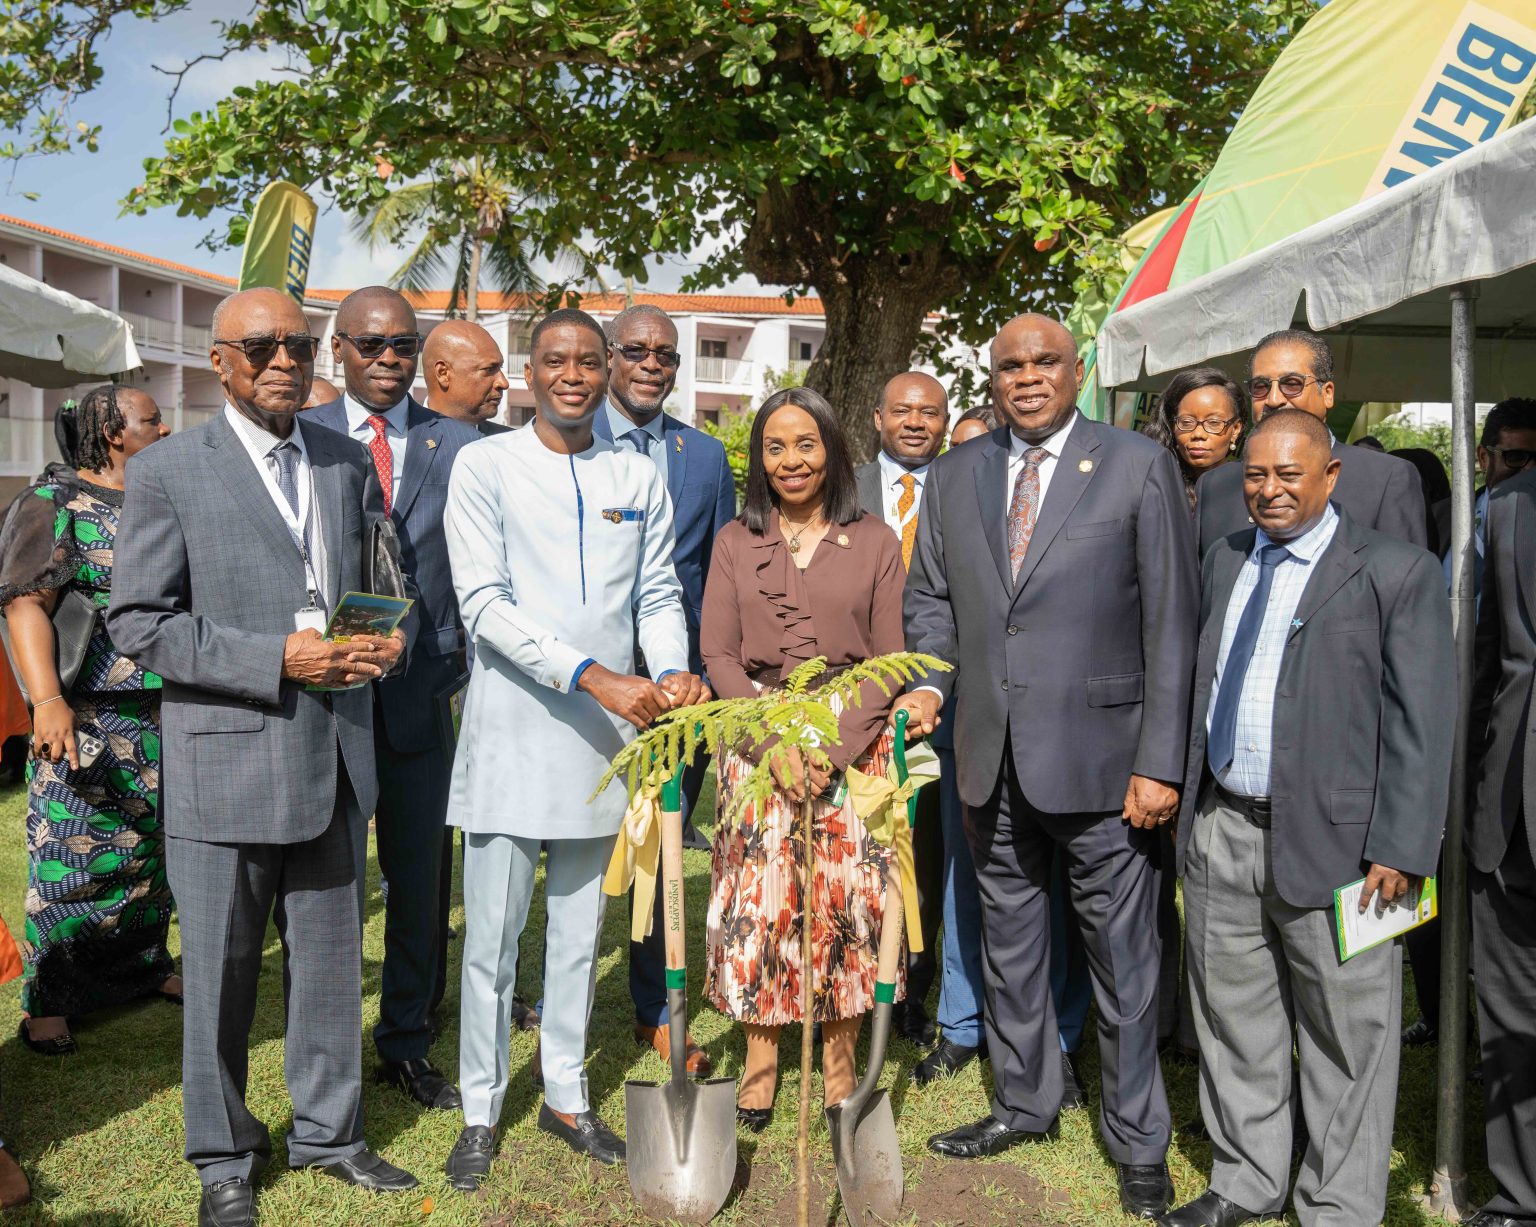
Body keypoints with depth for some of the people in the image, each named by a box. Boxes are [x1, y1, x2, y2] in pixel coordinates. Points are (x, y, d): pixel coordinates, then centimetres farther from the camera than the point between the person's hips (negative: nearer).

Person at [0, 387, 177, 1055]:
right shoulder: (55, 504, -7)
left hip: (166, 716, 6)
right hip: (88, 718, -6)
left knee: (155, 846, 13)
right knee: (73, 855, 0)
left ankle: (146, 965, 29)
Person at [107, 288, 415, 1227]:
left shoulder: (350, 463, 9)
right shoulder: (169, 471, -6)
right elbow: (138, 621, -10)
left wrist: (388, 637, -5)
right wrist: (277, 660, -19)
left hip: (336, 757, 4)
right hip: (227, 761, -4)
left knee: (332, 956, 15)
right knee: (222, 969, 10)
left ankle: (329, 1132, 35)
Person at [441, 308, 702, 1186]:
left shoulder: (640, 479, 9)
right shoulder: (486, 465, -3)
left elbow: (658, 595, 8)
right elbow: (484, 602, -12)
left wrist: (673, 673, -14)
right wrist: (595, 676, -21)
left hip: (605, 734, 4)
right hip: (514, 728, -3)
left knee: (581, 929, 14)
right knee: (494, 934, 3)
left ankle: (568, 1097, 28)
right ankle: (482, 1112, 20)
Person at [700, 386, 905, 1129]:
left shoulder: (875, 542, 4)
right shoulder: (735, 543, 7)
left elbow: (889, 661, 0)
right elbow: (718, 656, 1)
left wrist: (832, 745, -12)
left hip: (854, 744, 0)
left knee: (848, 896, 0)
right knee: (759, 897, -1)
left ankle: (839, 1061, 15)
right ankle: (760, 1060, 13)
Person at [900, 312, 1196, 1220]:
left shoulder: (1139, 467, -5)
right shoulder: (955, 475, 9)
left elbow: (1172, 624, -7)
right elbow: (931, 596, 15)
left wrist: (1161, 764, -11)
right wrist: (929, 680, -4)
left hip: (1099, 760, -4)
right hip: (992, 760, 5)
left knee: (1124, 957, 7)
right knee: (1009, 944, 18)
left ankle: (1138, 1142, 26)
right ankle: (1025, 1104, 38)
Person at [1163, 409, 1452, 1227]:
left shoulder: (1396, 573, -7)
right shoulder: (1225, 563, 12)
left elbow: (1421, 723, -10)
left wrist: (1401, 849, -14)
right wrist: (1187, 802, 13)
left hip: (1331, 843, -5)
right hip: (1220, 833, 6)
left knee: (1344, 1037, 7)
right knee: (1232, 1017, 17)